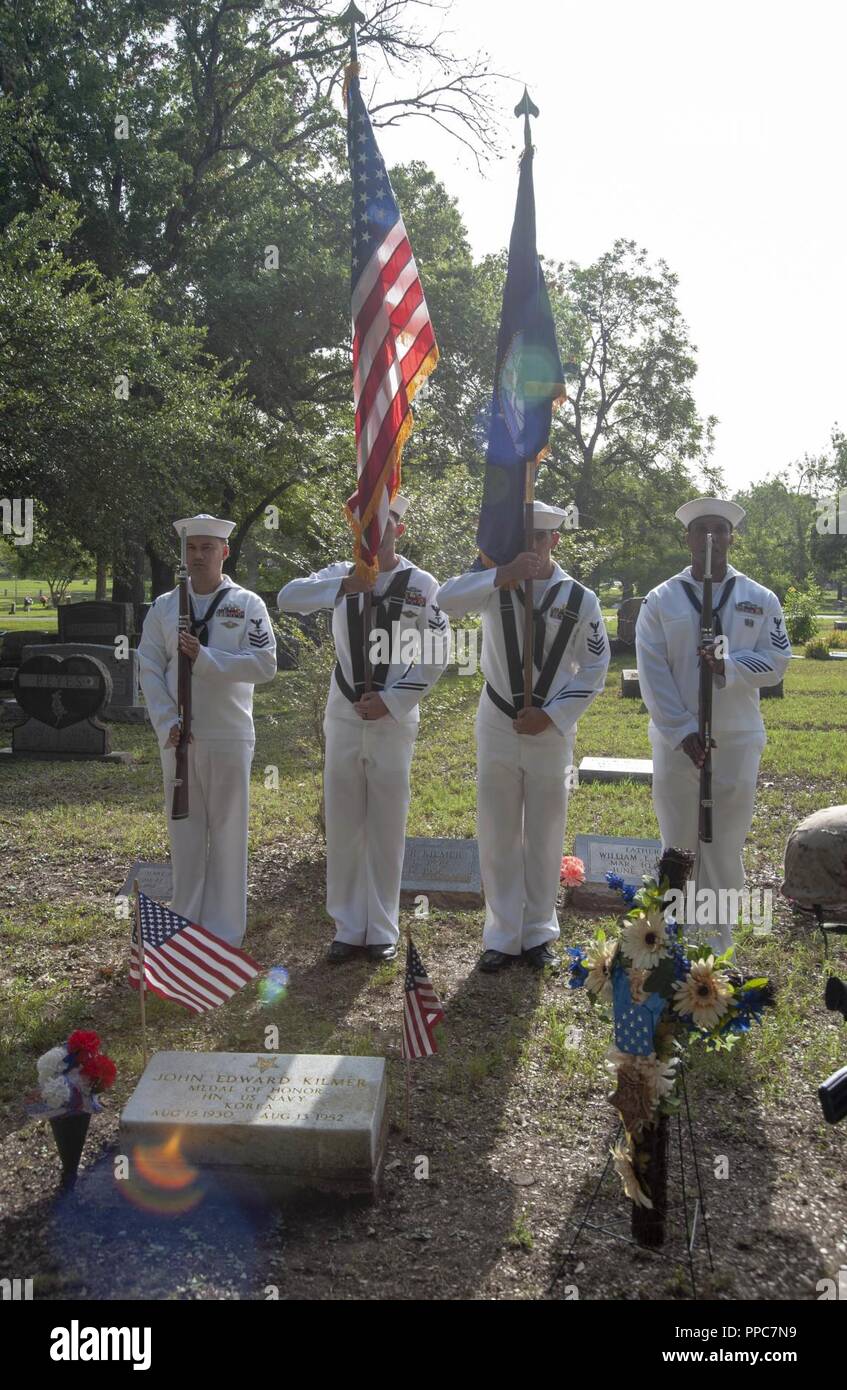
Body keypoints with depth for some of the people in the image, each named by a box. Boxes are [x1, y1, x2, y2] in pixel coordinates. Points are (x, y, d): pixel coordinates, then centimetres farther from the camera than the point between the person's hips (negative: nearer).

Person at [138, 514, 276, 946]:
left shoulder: (247, 604, 0)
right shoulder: (164, 606, 8)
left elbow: (265, 664, -11)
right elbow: (149, 667, 3)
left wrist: (204, 657, -17)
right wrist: (167, 723, -8)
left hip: (229, 737, -2)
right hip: (178, 737, 2)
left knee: (228, 833, 4)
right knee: (184, 831, 9)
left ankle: (224, 931, 14)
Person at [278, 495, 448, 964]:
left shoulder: (421, 585, 0)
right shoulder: (341, 574, 7)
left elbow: (437, 653, -2)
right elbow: (288, 598, -9)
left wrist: (391, 701, -10)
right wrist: (343, 587, -23)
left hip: (394, 721, -2)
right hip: (344, 718, 2)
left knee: (387, 828, 4)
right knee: (342, 826, 6)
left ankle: (382, 930, 17)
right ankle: (348, 929, 17)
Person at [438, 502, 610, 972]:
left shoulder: (579, 599, -4)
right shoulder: (494, 585, -3)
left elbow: (595, 668, -1)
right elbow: (445, 601, -21)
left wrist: (551, 715, -10)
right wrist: (502, 576, -29)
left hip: (551, 733, 0)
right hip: (497, 728, 1)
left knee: (544, 837, 10)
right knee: (498, 837, 7)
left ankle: (538, 933, 26)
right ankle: (503, 935, 20)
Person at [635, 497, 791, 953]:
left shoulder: (760, 600, 3)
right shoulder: (661, 600, 0)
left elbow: (776, 662, -1)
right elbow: (653, 675, -6)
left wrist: (730, 666, -20)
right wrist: (683, 732, -14)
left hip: (738, 741, 0)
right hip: (676, 740, 0)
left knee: (726, 846, 5)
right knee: (680, 843, 9)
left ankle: (719, 944, 19)